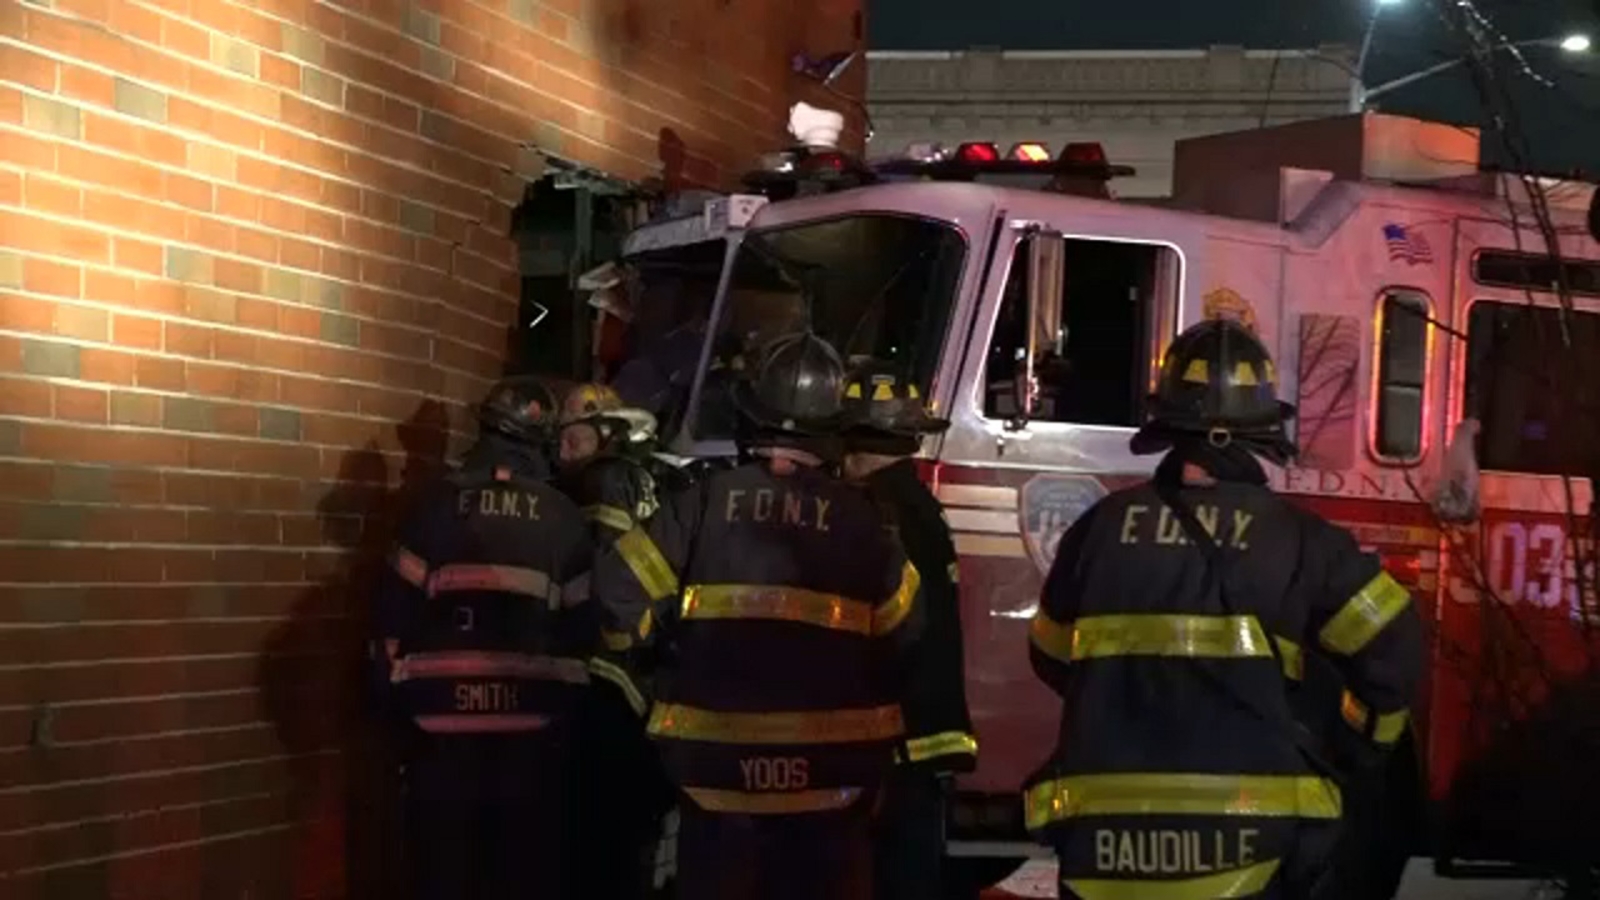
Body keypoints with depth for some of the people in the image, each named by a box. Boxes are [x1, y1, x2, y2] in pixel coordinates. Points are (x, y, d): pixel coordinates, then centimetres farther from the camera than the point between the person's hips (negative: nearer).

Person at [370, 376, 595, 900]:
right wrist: (566, 711, 12)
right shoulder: (564, 520, 4)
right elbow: (581, 631, 3)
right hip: (533, 730, 1)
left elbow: (395, 618, -1)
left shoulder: (436, 507, 0)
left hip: (444, 730, -1)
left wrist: (402, 708, 8)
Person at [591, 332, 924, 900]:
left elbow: (622, 587, -5)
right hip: (830, 769, 0)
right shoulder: (858, 519, -2)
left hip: (717, 763, 0)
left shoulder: (705, 503, -3)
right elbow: (903, 632, 0)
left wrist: (649, 678, 10)